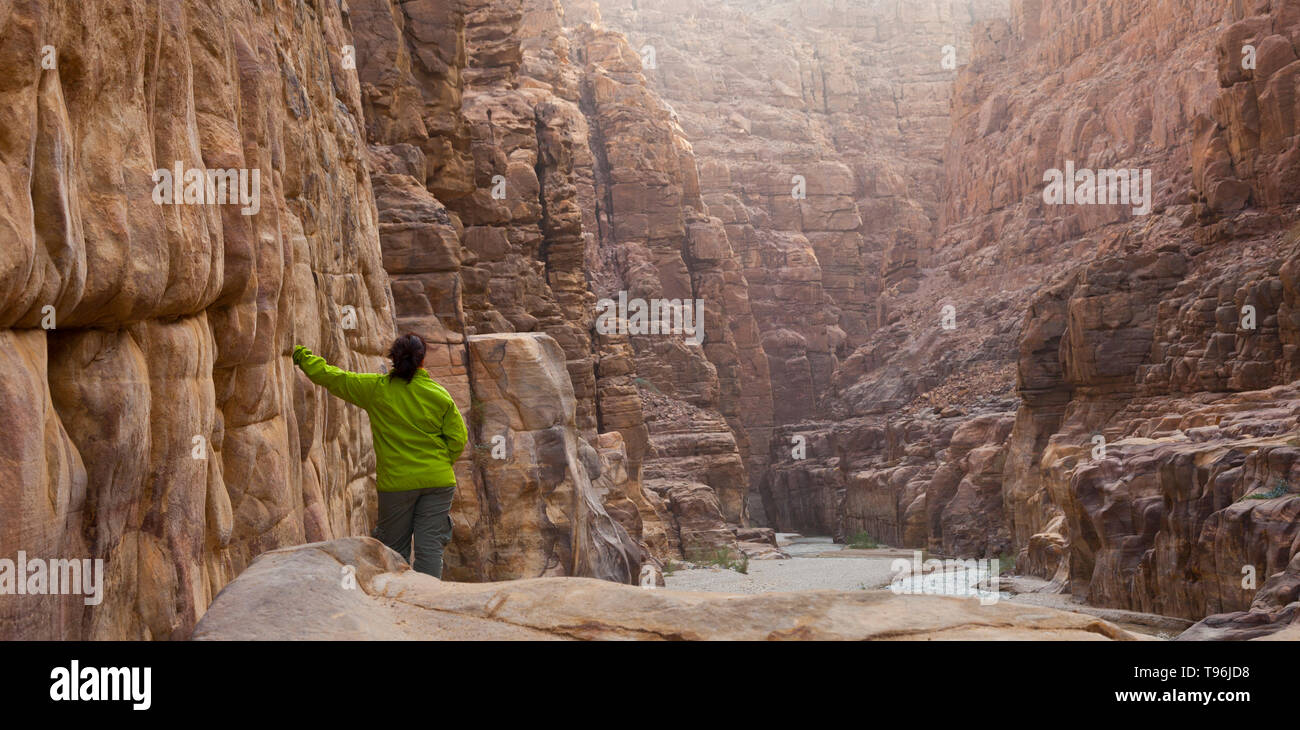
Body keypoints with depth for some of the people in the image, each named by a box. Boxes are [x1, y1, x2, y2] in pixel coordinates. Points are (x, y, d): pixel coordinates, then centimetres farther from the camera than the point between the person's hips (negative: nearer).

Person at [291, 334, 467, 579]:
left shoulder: (376, 388, -2)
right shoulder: (440, 395, -1)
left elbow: (330, 377, 4)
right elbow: (457, 438, 1)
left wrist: (303, 356, 19)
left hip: (396, 482, 0)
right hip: (437, 480, 1)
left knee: (395, 549, 11)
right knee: (430, 547, 2)